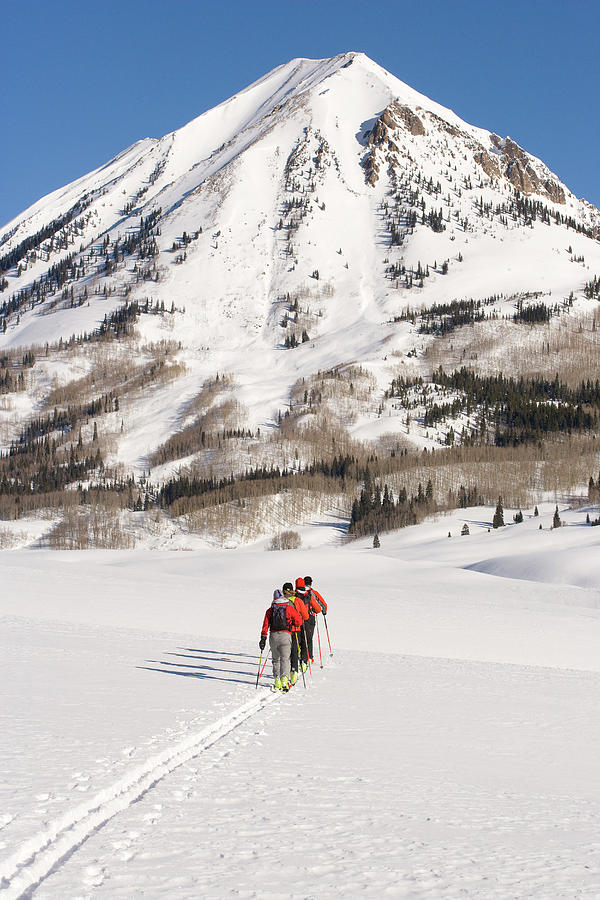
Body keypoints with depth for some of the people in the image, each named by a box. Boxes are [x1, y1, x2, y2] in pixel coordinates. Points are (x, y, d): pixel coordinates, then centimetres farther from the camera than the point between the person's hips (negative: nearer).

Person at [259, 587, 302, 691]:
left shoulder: (270, 610, 8)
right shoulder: (289, 608, 2)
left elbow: (265, 625, 4)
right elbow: (299, 622, 4)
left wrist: (263, 638, 6)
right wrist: (292, 623, 24)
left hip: (273, 636, 2)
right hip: (286, 635, -2)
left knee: (276, 659, 16)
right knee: (285, 659, -5)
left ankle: (277, 680, 11)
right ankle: (285, 679, -24)